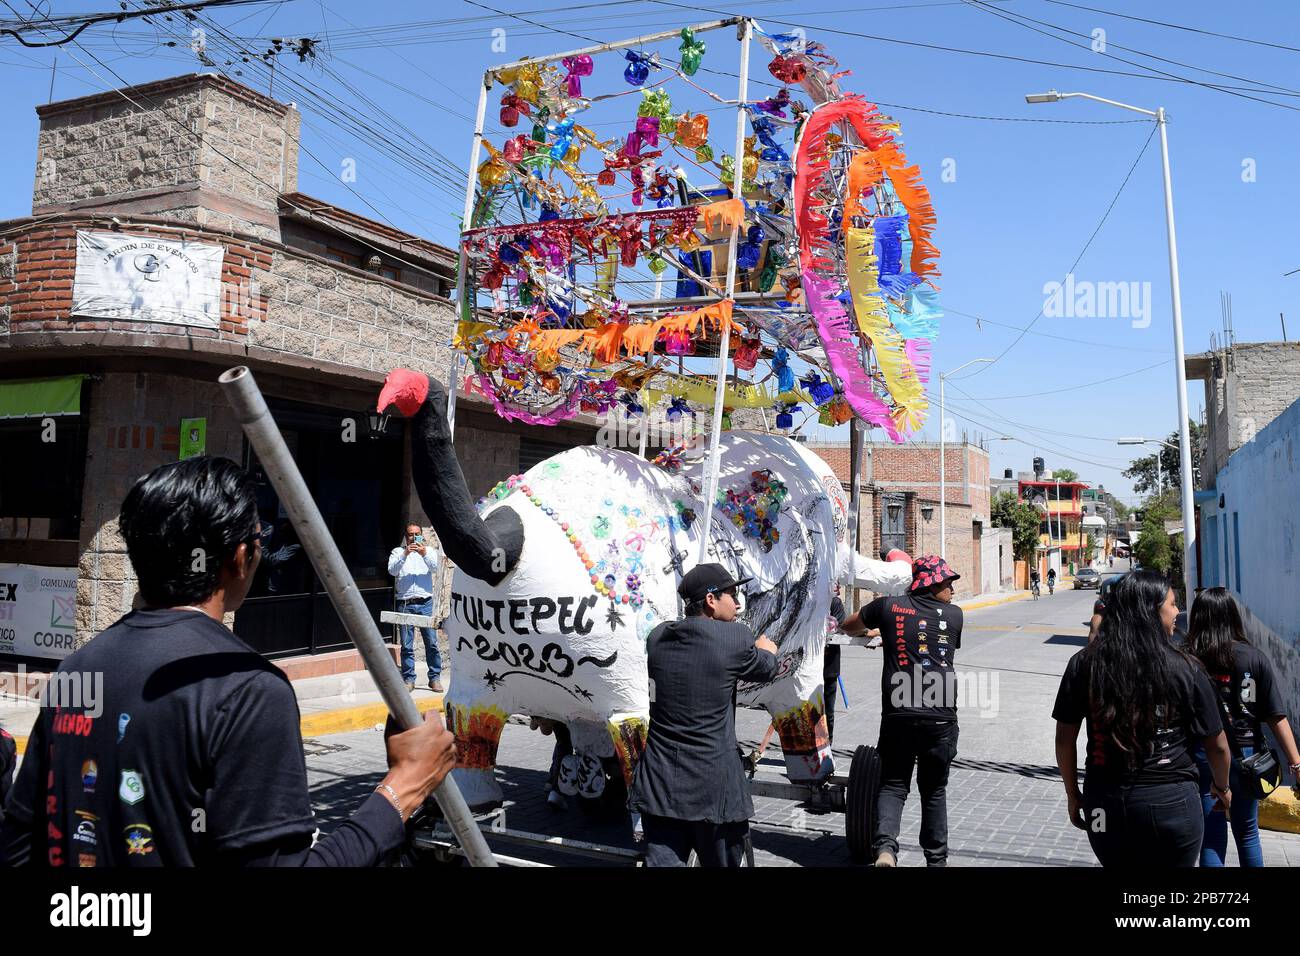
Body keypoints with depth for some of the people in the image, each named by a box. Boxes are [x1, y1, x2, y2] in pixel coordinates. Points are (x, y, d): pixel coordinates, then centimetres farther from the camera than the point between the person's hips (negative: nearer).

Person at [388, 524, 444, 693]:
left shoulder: (429, 551, 13)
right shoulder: (398, 551, 13)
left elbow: (434, 567, -6)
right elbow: (392, 570, -5)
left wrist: (424, 554, -24)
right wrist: (405, 554, -18)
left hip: (425, 603, 0)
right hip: (405, 604, 0)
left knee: (432, 643, -1)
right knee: (406, 645, 2)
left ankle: (435, 678, 7)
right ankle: (409, 679, 11)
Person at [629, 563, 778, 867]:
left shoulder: (657, 636, 4)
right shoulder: (735, 637, -10)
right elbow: (766, 668, 8)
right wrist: (767, 649, 34)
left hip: (659, 783, 4)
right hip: (713, 785, -3)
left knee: (663, 860, 6)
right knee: (721, 861, 15)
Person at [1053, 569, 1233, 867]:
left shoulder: (1084, 664, -6)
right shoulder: (1186, 669, -10)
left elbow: (1065, 738, -1)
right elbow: (1217, 745, 1)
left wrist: (1073, 794, 13)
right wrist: (1221, 787, 21)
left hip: (1106, 804, 2)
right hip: (1171, 803, -1)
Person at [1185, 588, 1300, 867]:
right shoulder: (1254, 657, -8)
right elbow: (1276, 717, -9)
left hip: (1203, 757, -2)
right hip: (1246, 755, 2)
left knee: (1212, 838, 7)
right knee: (1247, 834, 22)